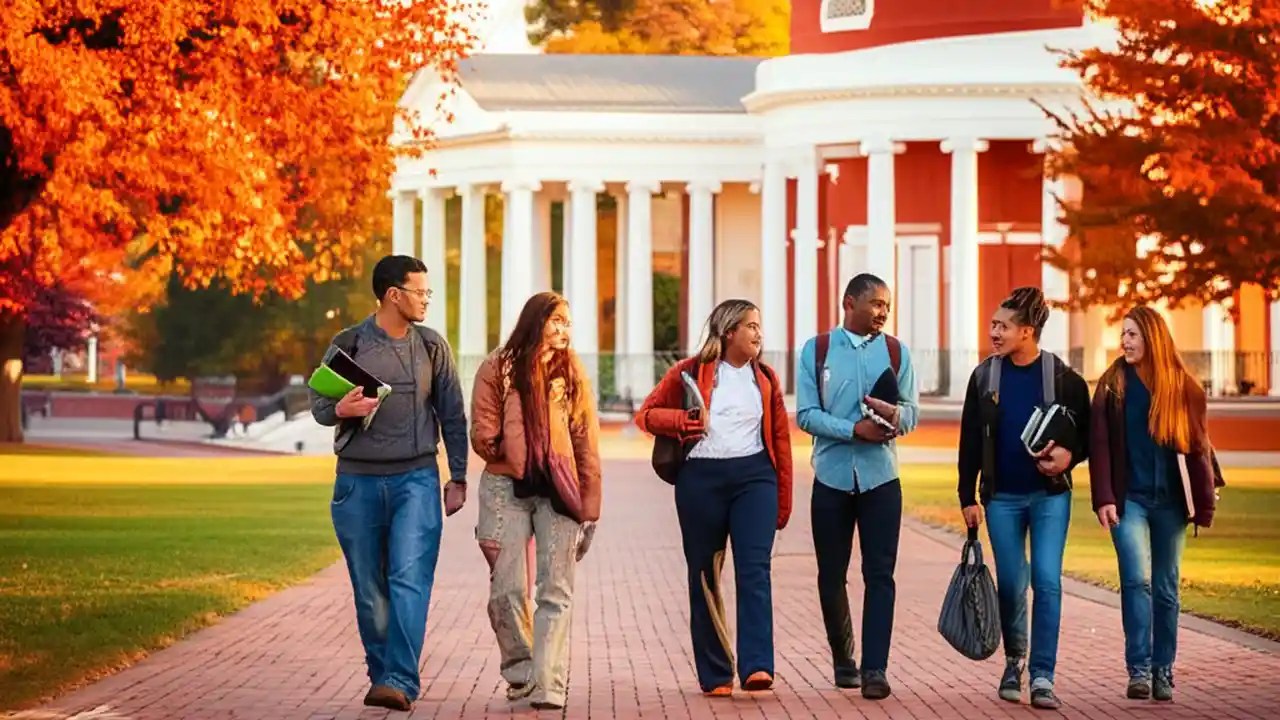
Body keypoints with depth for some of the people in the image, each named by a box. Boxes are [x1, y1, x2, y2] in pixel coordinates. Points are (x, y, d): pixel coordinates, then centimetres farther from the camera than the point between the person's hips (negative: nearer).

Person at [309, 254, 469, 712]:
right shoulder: (348, 345, 2)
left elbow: (452, 415, 12)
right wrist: (341, 409, -16)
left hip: (416, 478, 0)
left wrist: (458, 478, 9)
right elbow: (318, 405, 8)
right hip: (358, 481, 1)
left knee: (409, 580, -14)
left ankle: (401, 682, -18)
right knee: (369, 588, 5)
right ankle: (380, 675, 17)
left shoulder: (432, 347, 7)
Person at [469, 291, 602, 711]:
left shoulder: (571, 373, 10)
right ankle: (519, 672, 18)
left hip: (558, 491, 1)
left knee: (556, 593, -6)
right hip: (506, 487, -1)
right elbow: (483, 435, 1)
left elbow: (586, 442, 7)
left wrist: (590, 505, 2)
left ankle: (548, 685, -9)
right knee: (507, 590, -1)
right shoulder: (498, 368, 3)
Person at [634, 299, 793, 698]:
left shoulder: (765, 378, 13)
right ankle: (715, 676, 12)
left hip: (754, 476, 1)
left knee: (754, 569, -14)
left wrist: (783, 500, 10)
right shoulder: (689, 373, 5)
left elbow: (780, 438, 13)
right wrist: (683, 420, -12)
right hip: (701, 478, -1)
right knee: (704, 576, 4)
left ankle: (757, 666, -22)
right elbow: (646, 414, 8)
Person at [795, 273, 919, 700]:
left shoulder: (895, 352, 6)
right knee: (831, 576, 8)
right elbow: (806, 414, -5)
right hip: (832, 476, 0)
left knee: (879, 574, -7)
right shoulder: (816, 351, 1)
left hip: (880, 477, 0)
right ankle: (843, 660, 24)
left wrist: (894, 415, -22)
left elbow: (912, 411, 1)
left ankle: (875, 668, -10)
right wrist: (854, 430, -18)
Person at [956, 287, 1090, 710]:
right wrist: (967, 497, 2)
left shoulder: (1064, 378, -5)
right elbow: (970, 442, 4)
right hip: (1002, 497, 2)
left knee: (1047, 582, -10)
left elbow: (1089, 433, 3)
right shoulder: (985, 377, 1)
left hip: (1050, 496, -2)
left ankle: (1042, 677, -8)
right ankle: (1014, 661, 28)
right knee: (1010, 584, 5)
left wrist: (1070, 455, -18)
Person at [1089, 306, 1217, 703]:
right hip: (1129, 499, -1)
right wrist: (1104, 499, -10)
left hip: (1170, 501, 1)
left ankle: (1163, 672, 13)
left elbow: (1199, 448, 4)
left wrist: (1204, 504, -1)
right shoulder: (1112, 386, 2)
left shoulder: (1184, 388, 3)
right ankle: (1139, 670, -14)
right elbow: (1100, 445, -1)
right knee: (1137, 581, -14)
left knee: (1166, 589, 6)